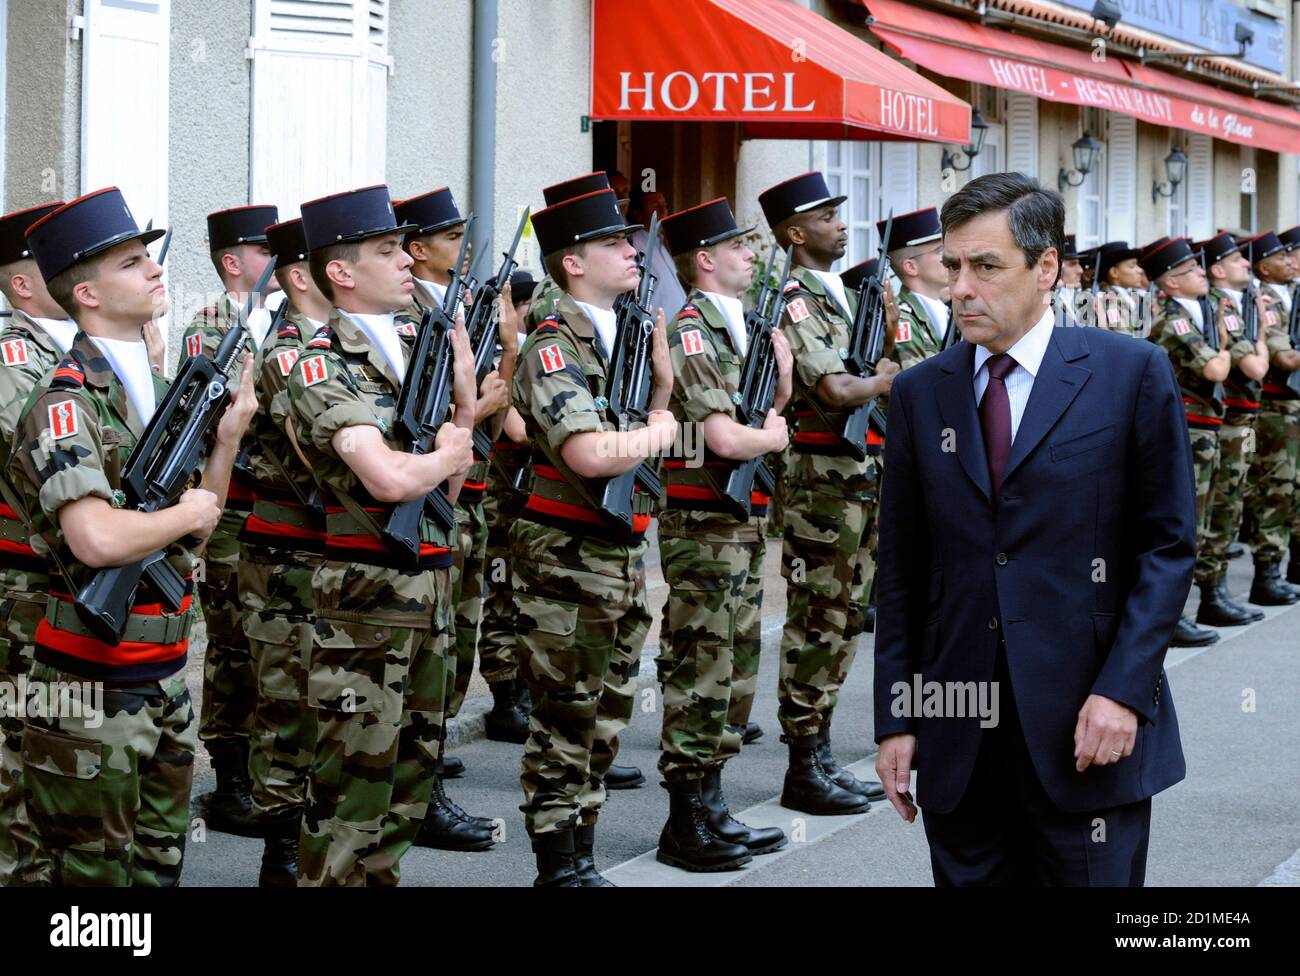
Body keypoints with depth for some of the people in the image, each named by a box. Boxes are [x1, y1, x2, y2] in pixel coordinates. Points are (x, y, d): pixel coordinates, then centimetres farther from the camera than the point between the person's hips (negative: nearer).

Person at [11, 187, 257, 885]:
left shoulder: (157, 388, 11)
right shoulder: (65, 403, -16)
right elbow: (98, 540, -32)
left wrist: (228, 438, 3)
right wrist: (186, 514, -14)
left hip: (165, 681, 8)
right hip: (93, 691, -8)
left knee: (159, 865, 16)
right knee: (87, 872, 2)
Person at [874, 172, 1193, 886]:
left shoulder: (1131, 373, 0)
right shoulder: (919, 393, 10)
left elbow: (1168, 546, -1)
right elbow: (900, 570, 11)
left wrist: (1124, 689, -11)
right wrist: (895, 718, 5)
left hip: (1087, 724, -3)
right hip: (959, 740, 3)